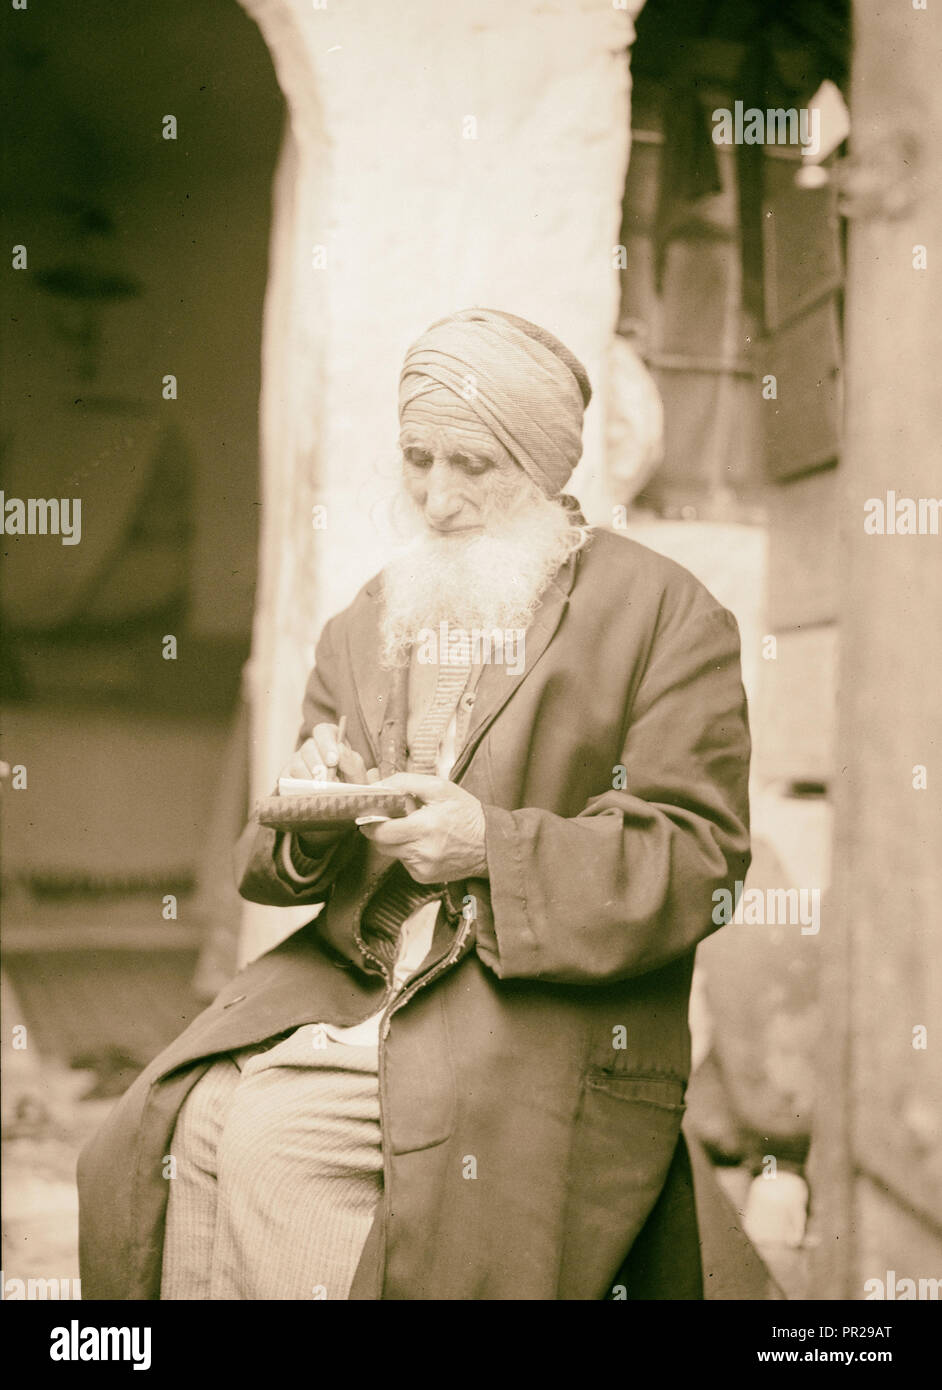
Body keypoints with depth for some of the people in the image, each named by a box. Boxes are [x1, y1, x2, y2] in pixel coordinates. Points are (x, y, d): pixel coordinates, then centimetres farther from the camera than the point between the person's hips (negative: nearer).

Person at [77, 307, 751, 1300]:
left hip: (550, 1010, -5)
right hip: (346, 985, 5)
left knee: (263, 1144, -25)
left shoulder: (668, 616, 1)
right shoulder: (361, 630, 18)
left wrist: (493, 845, -18)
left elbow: (699, 859, -7)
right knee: (181, 1139, -18)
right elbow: (277, 866, 20)